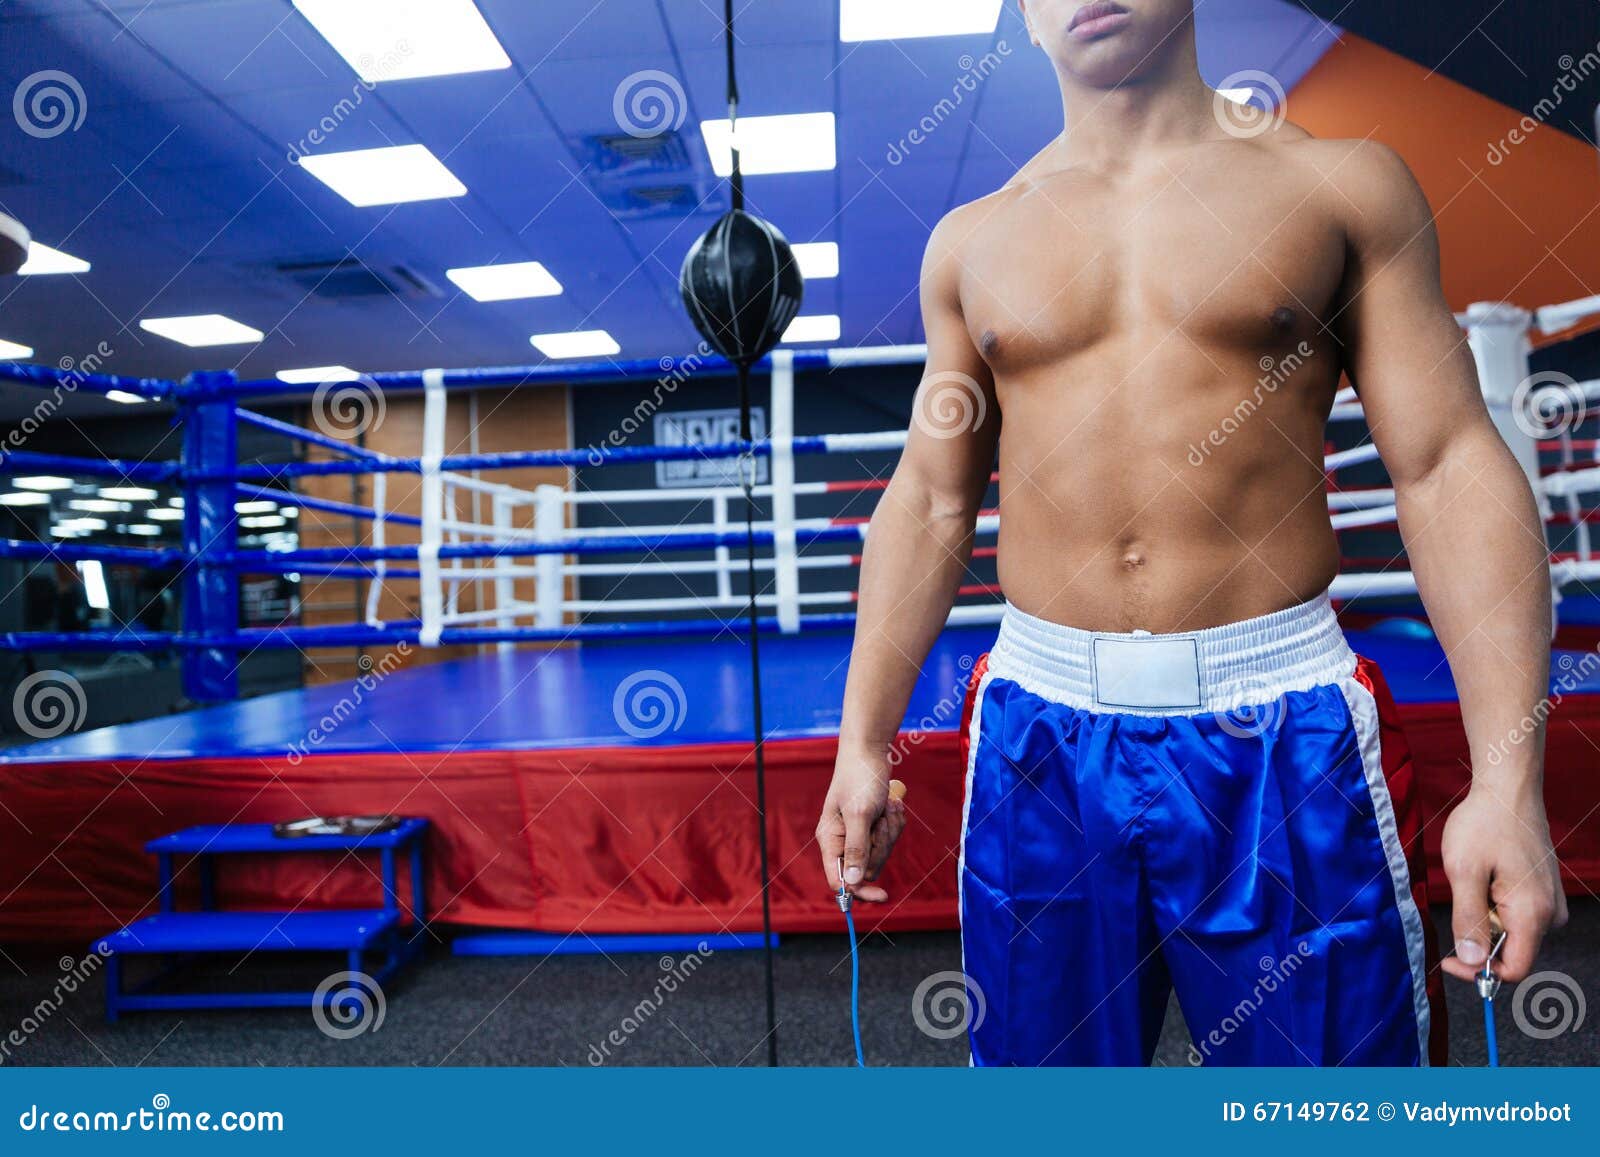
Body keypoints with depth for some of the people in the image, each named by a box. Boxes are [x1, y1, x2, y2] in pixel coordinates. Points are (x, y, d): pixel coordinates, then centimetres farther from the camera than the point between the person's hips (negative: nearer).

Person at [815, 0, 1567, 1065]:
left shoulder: (1344, 180, 4)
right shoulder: (972, 240, 9)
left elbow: (1450, 469, -1)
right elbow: (929, 504, 9)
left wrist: (1508, 778, -10)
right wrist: (864, 741, 5)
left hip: (1284, 733, -1)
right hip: (1041, 732, 2)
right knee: (1039, 1059, 13)